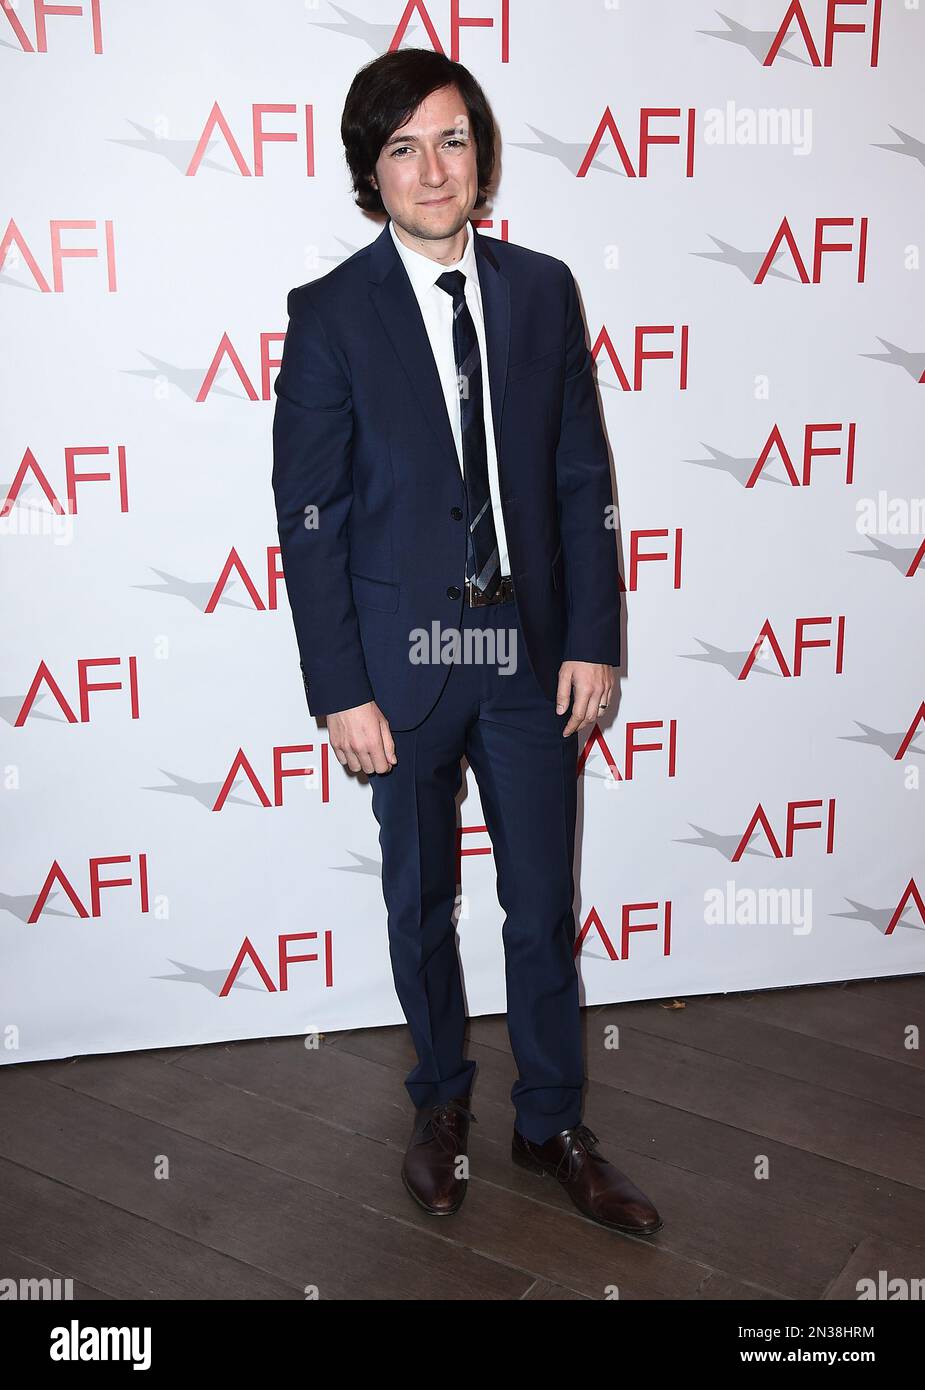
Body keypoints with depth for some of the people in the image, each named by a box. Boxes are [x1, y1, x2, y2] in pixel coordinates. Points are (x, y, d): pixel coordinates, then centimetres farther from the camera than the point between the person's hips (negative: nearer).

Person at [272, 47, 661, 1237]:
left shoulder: (542, 290, 3)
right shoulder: (330, 315, -6)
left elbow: (582, 478, 4)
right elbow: (308, 516, -7)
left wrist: (593, 637, -1)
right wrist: (341, 690, -11)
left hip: (531, 652, 2)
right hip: (404, 659, -2)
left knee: (544, 906, 11)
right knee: (421, 903, 15)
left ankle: (552, 1124, 31)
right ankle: (441, 1103, 38)